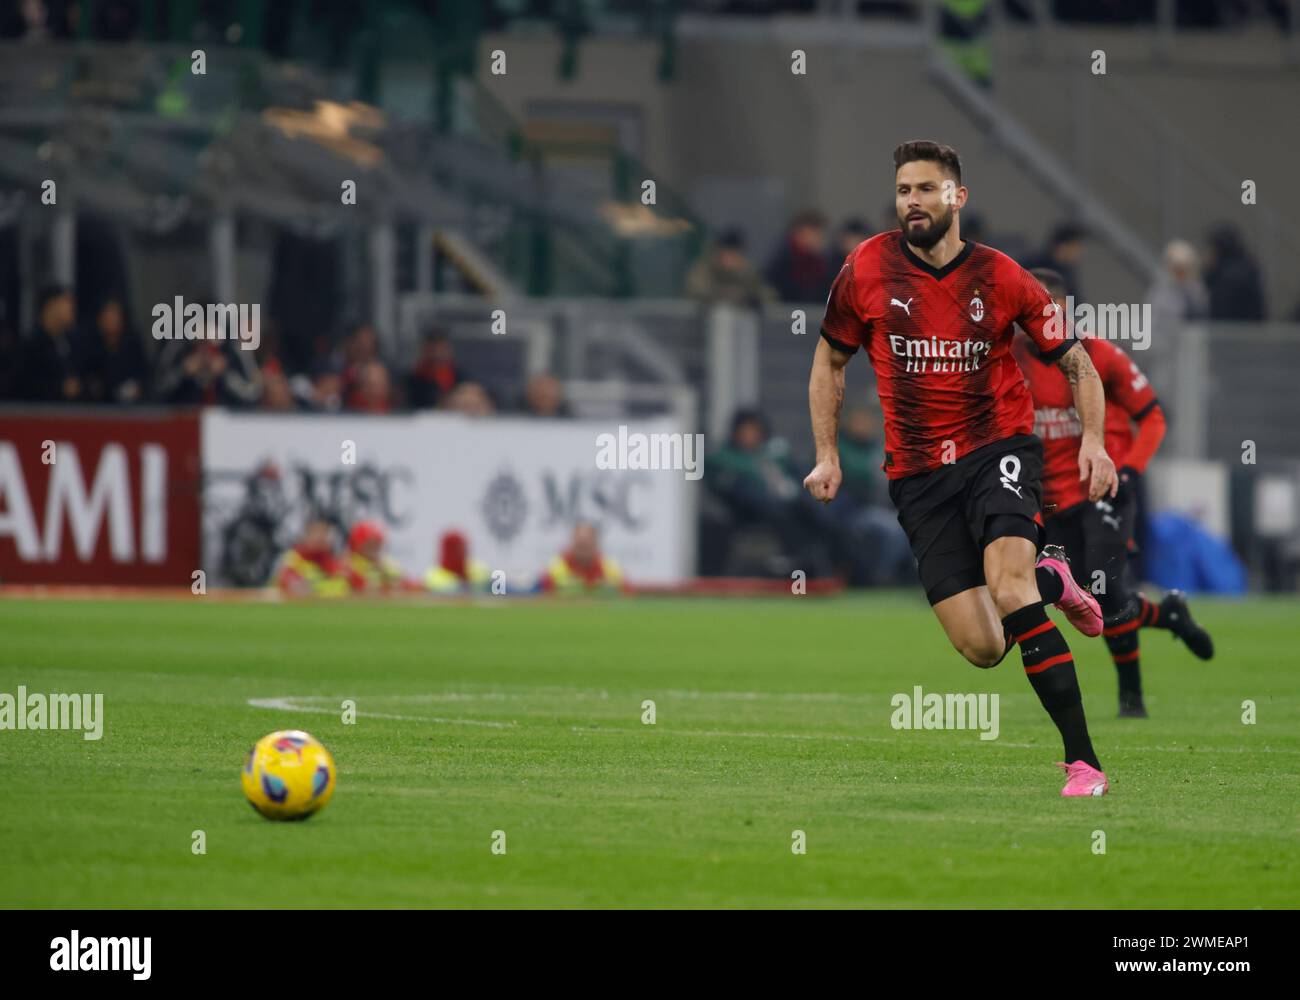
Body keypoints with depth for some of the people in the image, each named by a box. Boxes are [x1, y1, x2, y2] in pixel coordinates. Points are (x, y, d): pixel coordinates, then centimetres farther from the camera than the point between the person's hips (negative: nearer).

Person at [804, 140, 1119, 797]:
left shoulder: (1001, 278, -3)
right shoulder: (867, 269, -1)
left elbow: (1076, 363, 7)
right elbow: (830, 361, 14)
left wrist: (1093, 439, -8)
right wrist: (827, 456, 8)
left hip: (998, 450, -2)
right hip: (918, 473, 2)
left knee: (1007, 581, -30)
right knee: (980, 648, -8)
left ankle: (1083, 760, -27)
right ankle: (1050, 582, 29)